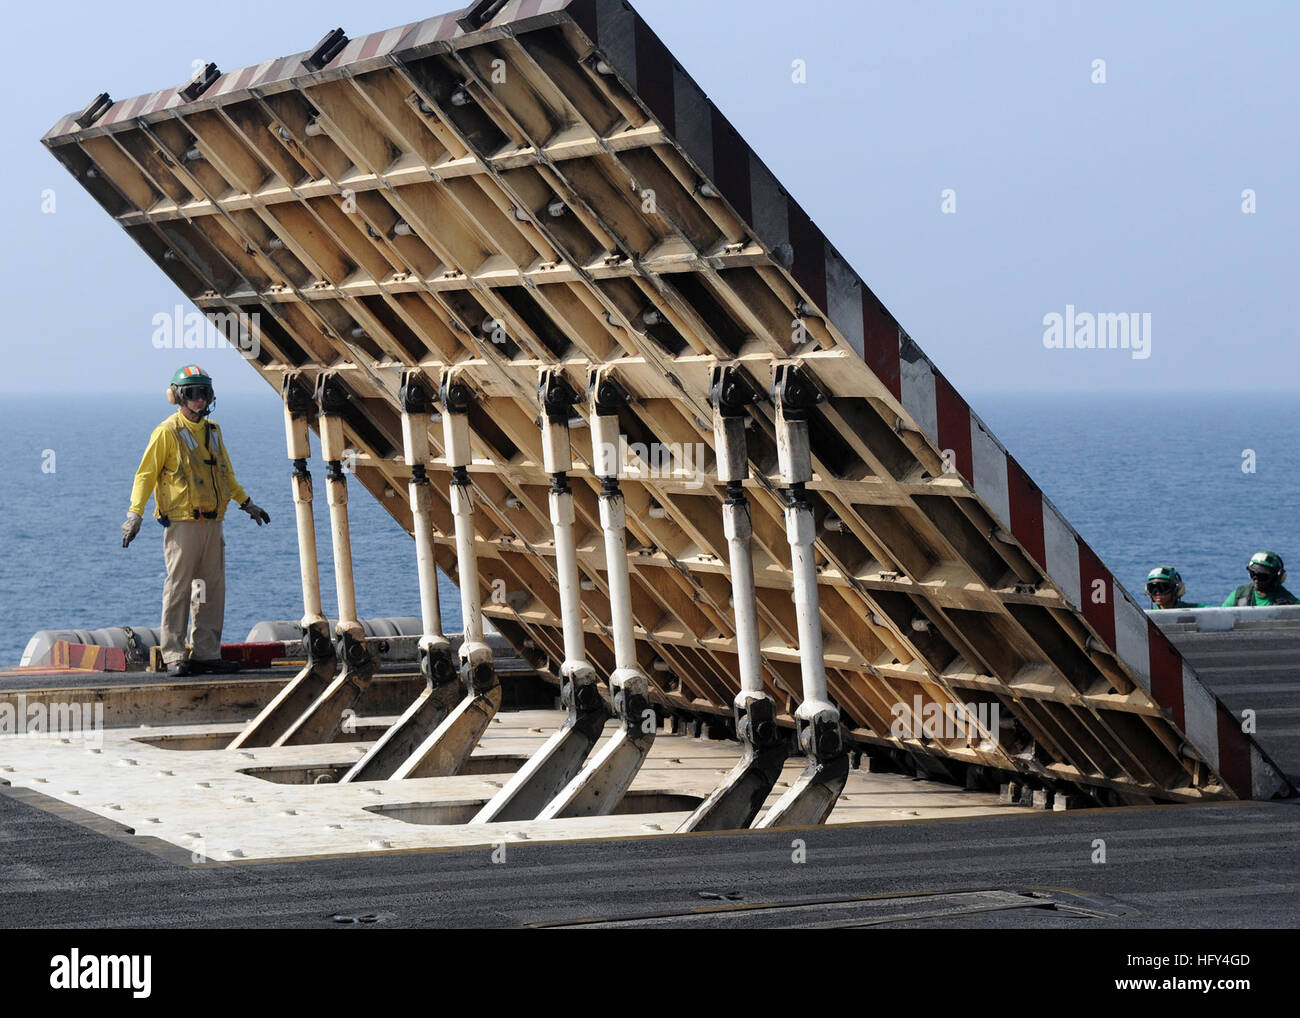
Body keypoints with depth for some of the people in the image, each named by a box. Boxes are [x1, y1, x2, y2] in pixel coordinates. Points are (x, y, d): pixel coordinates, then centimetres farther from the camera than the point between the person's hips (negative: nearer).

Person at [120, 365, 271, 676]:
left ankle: (206, 652, 14)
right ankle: (174, 656, -4)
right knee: (178, 589, -6)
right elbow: (146, 474, -5)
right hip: (182, 522, -7)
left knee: (213, 589, 7)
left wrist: (247, 503, 34)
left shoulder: (212, 430, 15)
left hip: (212, 522, 7)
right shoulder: (167, 432, -5)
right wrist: (135, 513, -14)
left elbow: (226, 473, 29)